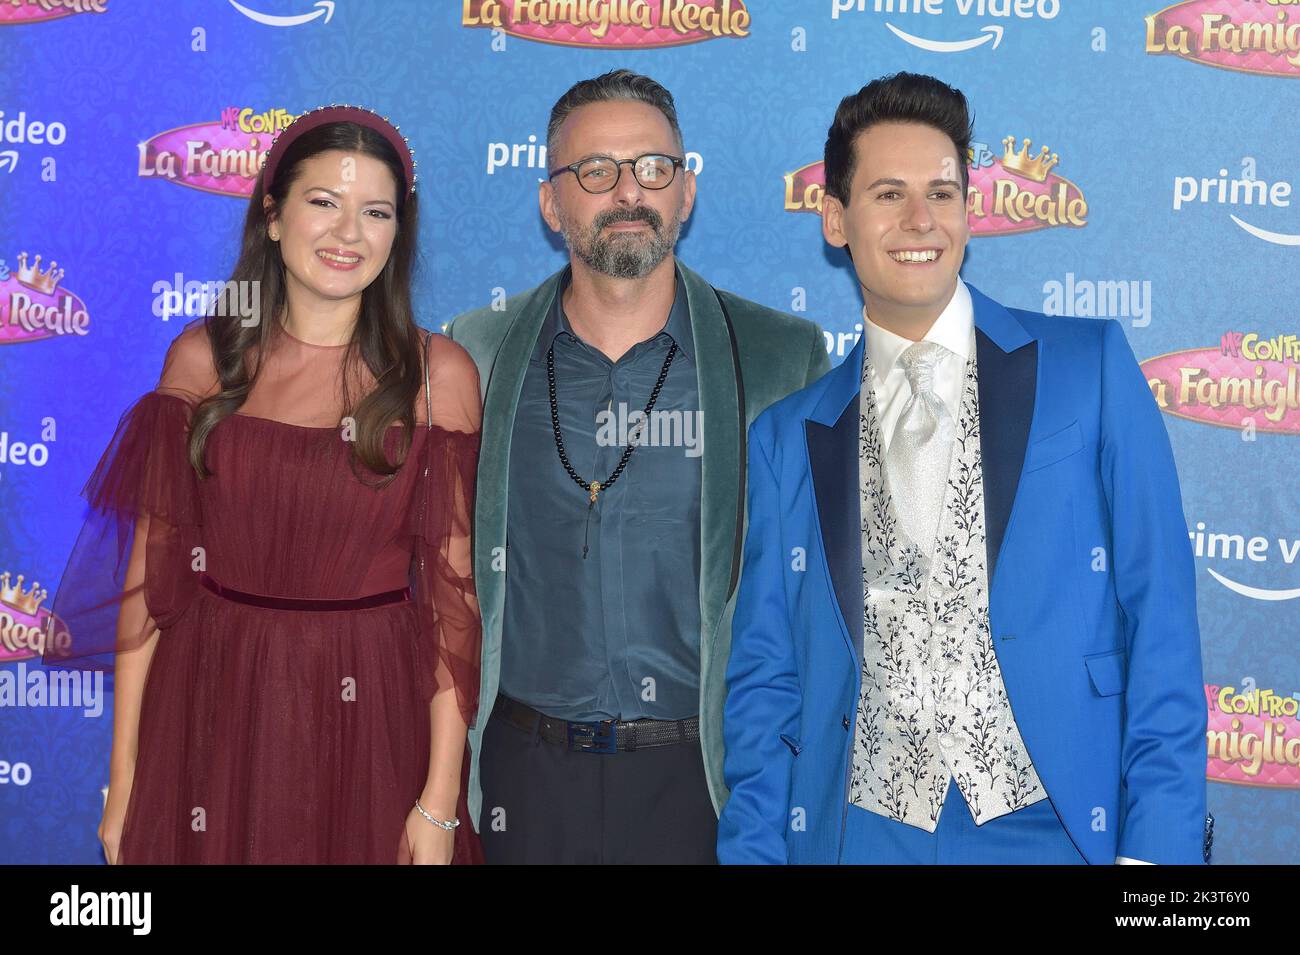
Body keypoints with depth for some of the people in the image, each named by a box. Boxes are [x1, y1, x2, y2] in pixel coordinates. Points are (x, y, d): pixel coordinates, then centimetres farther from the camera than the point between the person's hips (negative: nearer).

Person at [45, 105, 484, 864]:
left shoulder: (438, 374, -5)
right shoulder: (204, 359, 0)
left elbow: (454, 588, -7)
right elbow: (152, 567, 1)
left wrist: (441, 800, -10)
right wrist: (124, 780, -1)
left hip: (374, 718, -1)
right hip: (212, 716, 2)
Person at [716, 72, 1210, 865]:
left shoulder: (1090, 367, 1)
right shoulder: (787, 437, 7)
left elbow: (1160, 619, -3)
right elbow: (764, 679, 7)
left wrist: (1157, 844, -10)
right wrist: (752, 848, -2)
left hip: (1052, 827, -1)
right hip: (857, 833, 2)